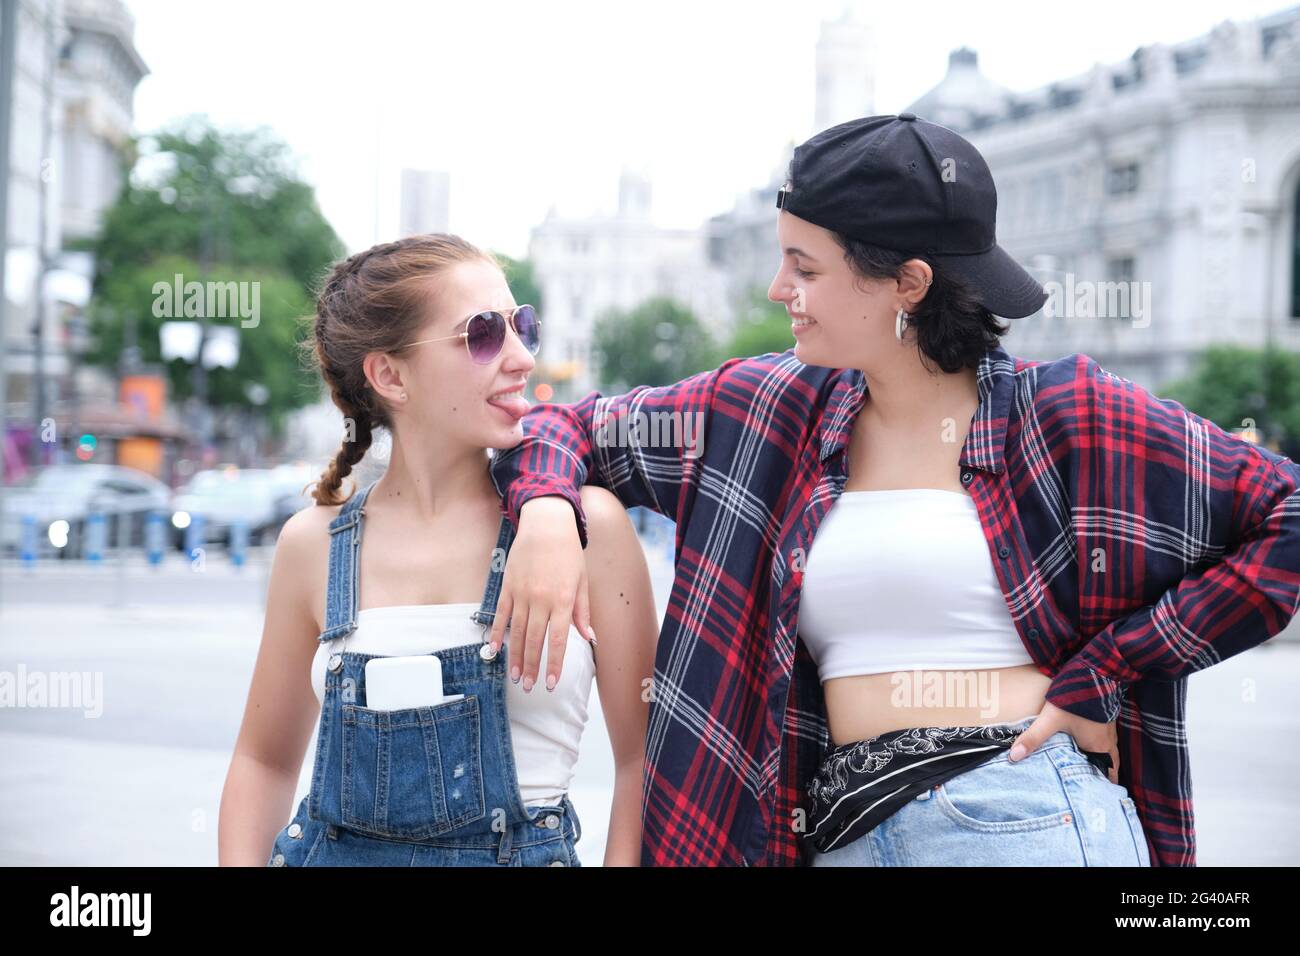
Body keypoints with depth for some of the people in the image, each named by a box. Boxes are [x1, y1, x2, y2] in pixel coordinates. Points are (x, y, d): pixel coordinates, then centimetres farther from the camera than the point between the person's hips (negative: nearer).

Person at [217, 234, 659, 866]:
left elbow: (642, 754, -2)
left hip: (522, 851, -1)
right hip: (333, 849, 2)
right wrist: (240, 860, -3)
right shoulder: (315, 544, -1)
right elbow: (265, 760, 9)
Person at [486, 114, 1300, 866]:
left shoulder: (1064, 415, -5)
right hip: (838, 833, 5)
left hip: (1025, 824, -4)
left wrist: (1102, 675, -9)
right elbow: (583, 426, 15)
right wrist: (547, 515, -8)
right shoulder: (772, 410, 7)